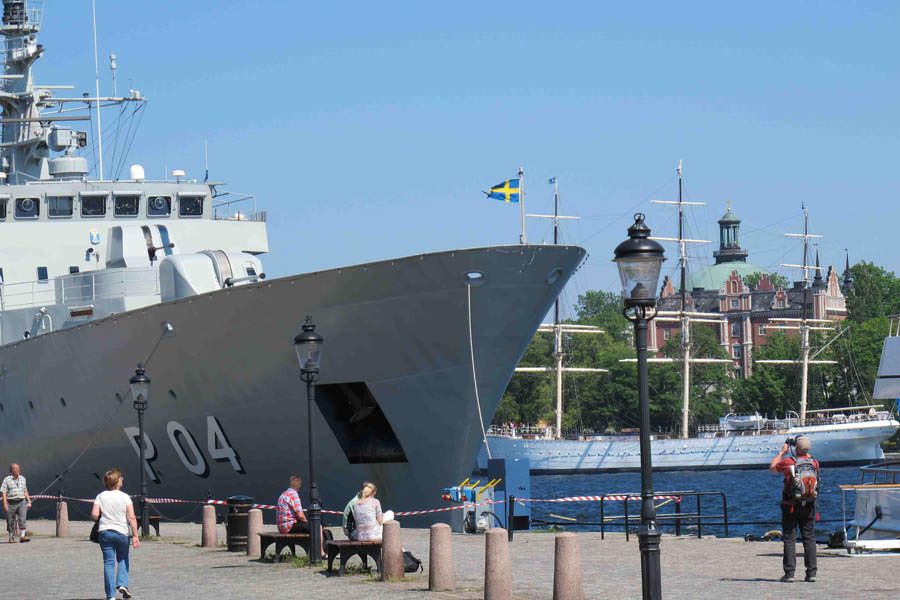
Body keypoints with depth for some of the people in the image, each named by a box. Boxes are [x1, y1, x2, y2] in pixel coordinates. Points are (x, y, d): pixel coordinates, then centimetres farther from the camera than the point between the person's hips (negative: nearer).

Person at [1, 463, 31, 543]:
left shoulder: (22, 478, 13)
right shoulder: (7, 479, 0)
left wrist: (29, 501, 13)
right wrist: (5, 504, -14)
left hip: (21, 502, 2)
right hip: (11, 502, -2)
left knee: (22, 519, -13)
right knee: (11, 521, 4)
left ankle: (22, 536, -19)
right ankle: (11, 537, 17)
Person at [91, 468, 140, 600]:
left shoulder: (100, 496, 0)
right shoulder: (125, 497, -3)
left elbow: (94, 515, -9)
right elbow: (131, 518, -10)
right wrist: (135, 536, -9)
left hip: (105, 531, 1)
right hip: (122, 532, -1)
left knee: (109, 563, 3)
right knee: (123, 559, 21)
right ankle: (122, 584, 2)